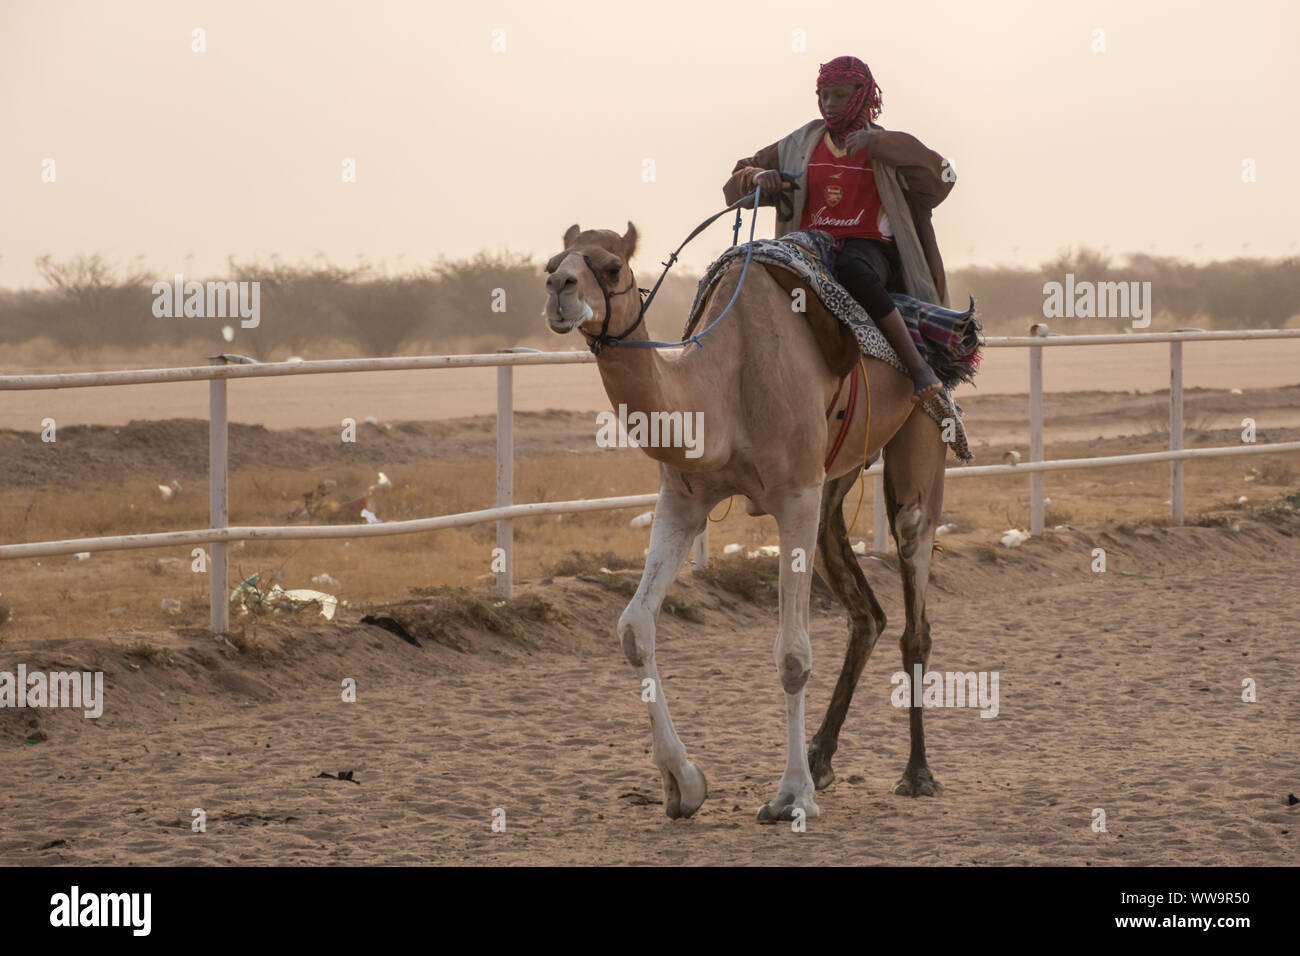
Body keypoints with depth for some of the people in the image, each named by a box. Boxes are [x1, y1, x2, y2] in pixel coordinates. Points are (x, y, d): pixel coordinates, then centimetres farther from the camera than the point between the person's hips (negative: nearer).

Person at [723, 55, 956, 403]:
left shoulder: (885, 149, 9)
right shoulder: (799, 146, 17)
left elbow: (941, 176, -9)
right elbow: (736, 185, 19)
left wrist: (874, 143, -15)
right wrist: (758, 176, -7)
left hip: (870, 250, -4)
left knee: (852, 269, -42)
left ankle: (920, 367, -41)